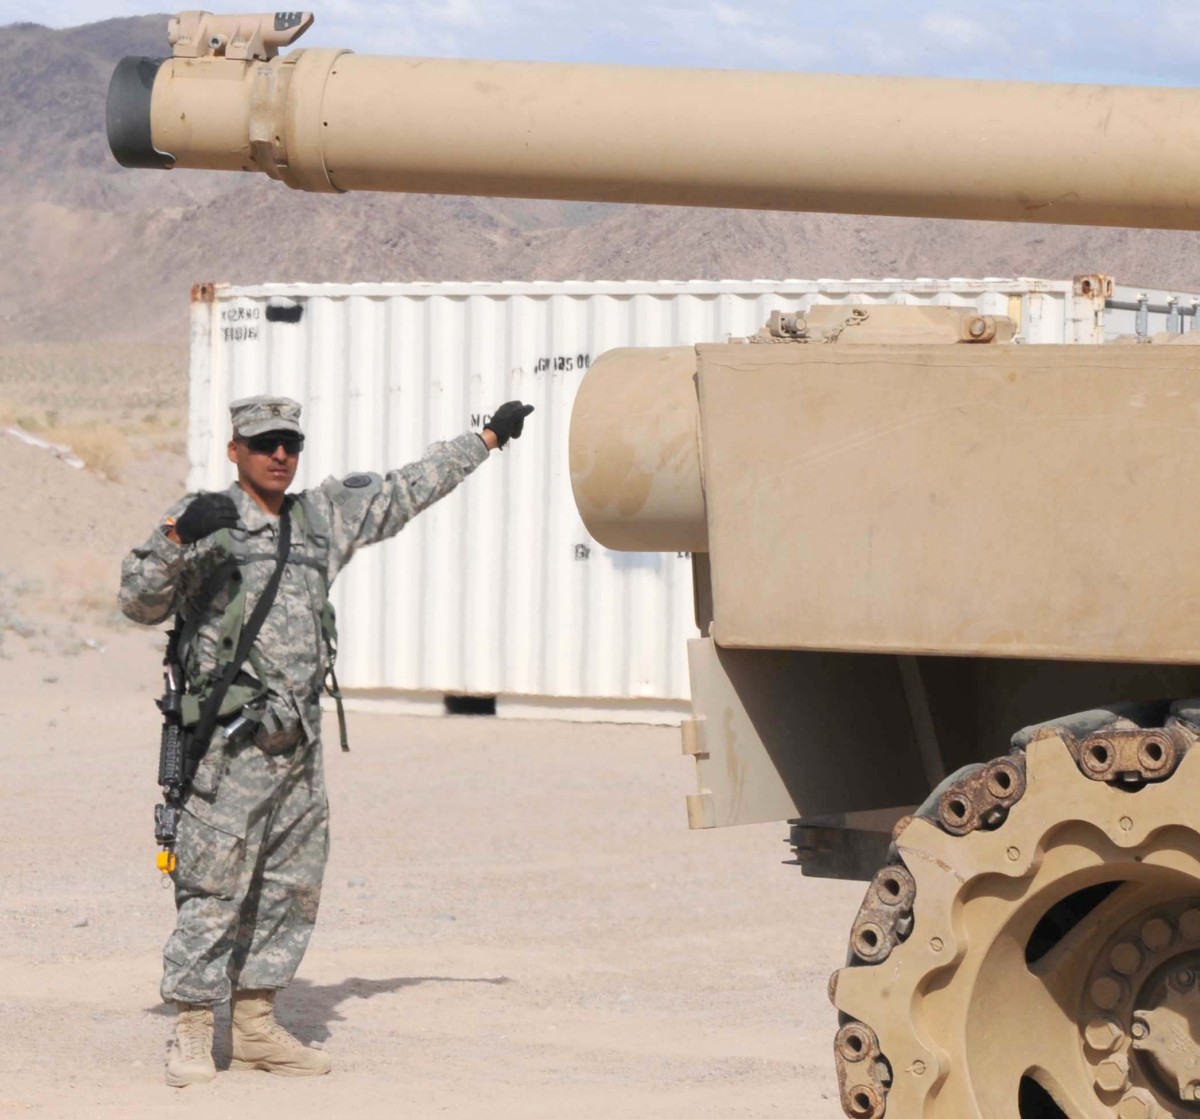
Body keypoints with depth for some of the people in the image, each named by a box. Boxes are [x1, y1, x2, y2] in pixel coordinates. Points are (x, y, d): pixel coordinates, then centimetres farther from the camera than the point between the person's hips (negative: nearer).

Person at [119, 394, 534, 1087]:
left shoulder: (323, 517, 14)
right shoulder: (205, 521, -4)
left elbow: (407, 490, 25)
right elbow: (141, 603, -10)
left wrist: (489, 438, 31)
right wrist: (177, 538, -27)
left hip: (300, 741, 7)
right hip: (232, 741, -7)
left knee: (292, 886, 10)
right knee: (214, 886, -7)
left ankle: (257, 1028, 18)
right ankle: (192, 1033, -3)